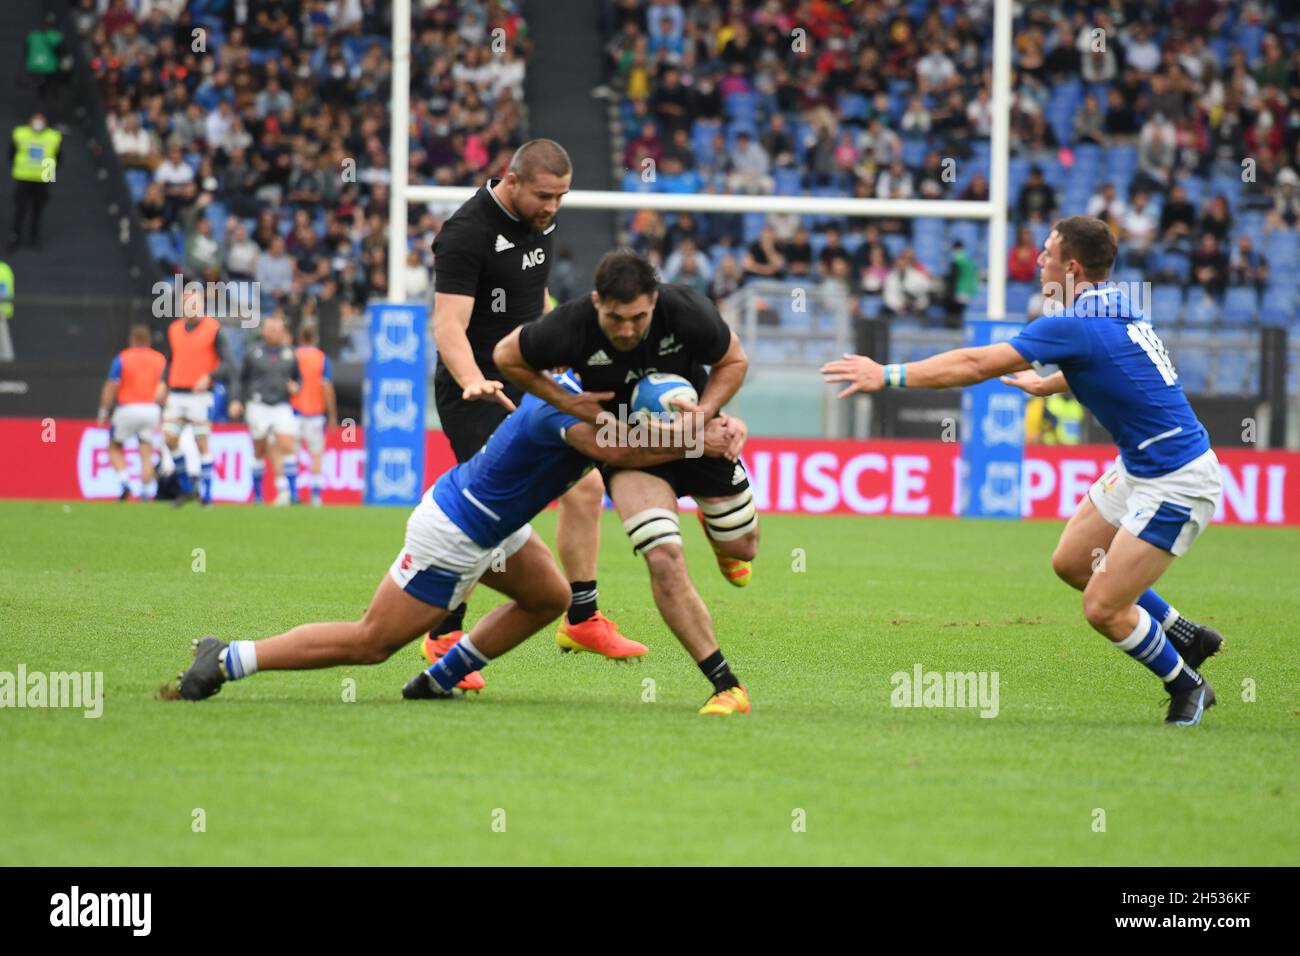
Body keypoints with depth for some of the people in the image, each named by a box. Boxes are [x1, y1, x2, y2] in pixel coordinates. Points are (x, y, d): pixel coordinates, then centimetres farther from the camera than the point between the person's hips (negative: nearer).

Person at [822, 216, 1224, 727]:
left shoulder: (1074, 326, -22)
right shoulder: (1119, 310, 6)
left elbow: (975, 365, -22)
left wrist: (887, 375, -16)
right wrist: (1046, 384, 47)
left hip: (1177, 483, -10)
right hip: (1138, 468, 10)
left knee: (1102, 609, -5)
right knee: (1071, 562, 18)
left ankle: (1187, 687, 16)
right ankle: (1188, 636, 31)